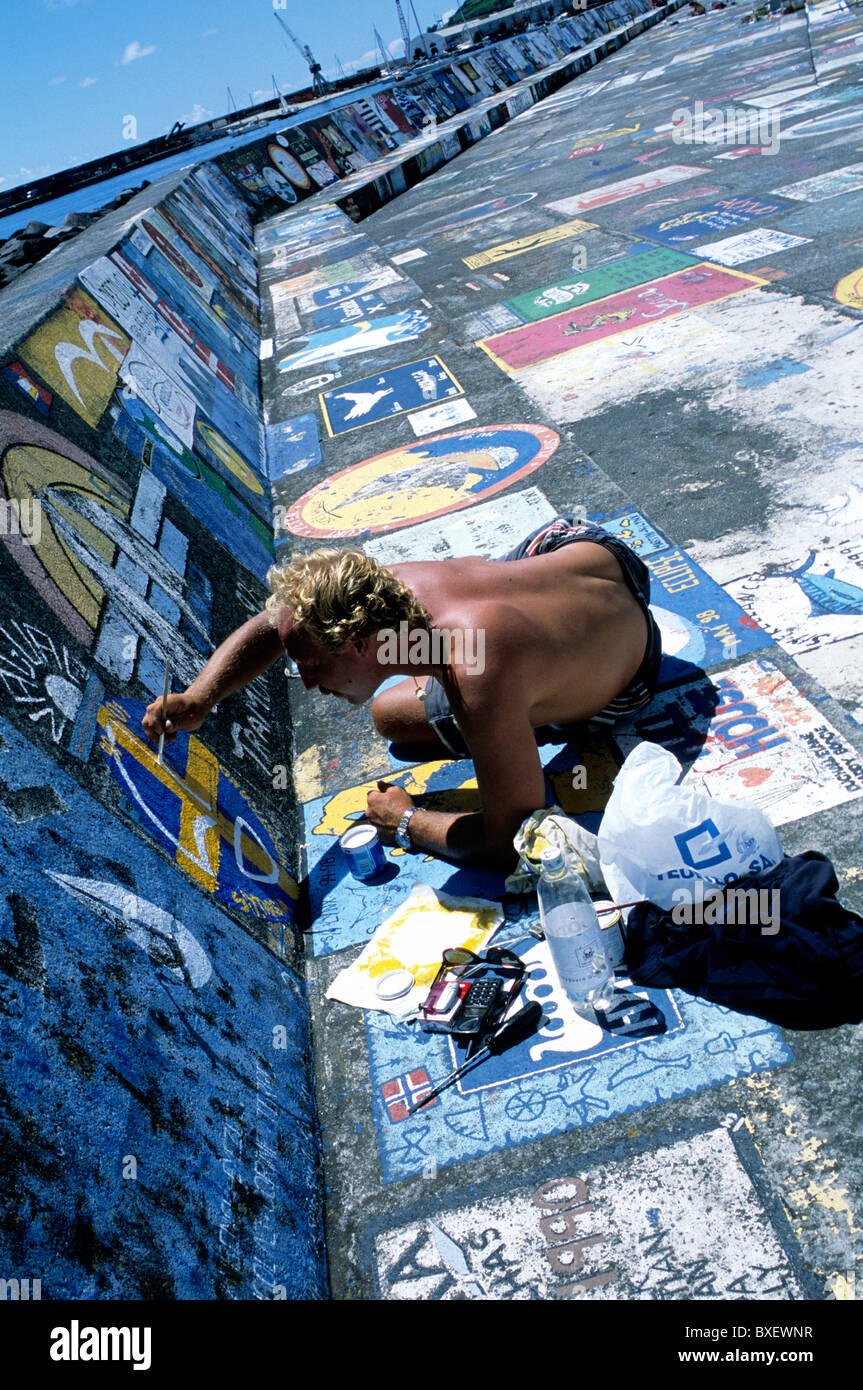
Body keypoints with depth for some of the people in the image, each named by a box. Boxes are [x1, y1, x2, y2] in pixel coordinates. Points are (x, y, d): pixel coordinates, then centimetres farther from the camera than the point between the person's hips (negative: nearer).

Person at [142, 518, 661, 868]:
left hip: (625, 674, -5)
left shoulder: (480, 681, -48)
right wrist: (199, 699, -23)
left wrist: (405, 822, -24)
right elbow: (270, 626, -10)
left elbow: (509, 839, -40)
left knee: (391, 714, -2)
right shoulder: (400, 583, -27)